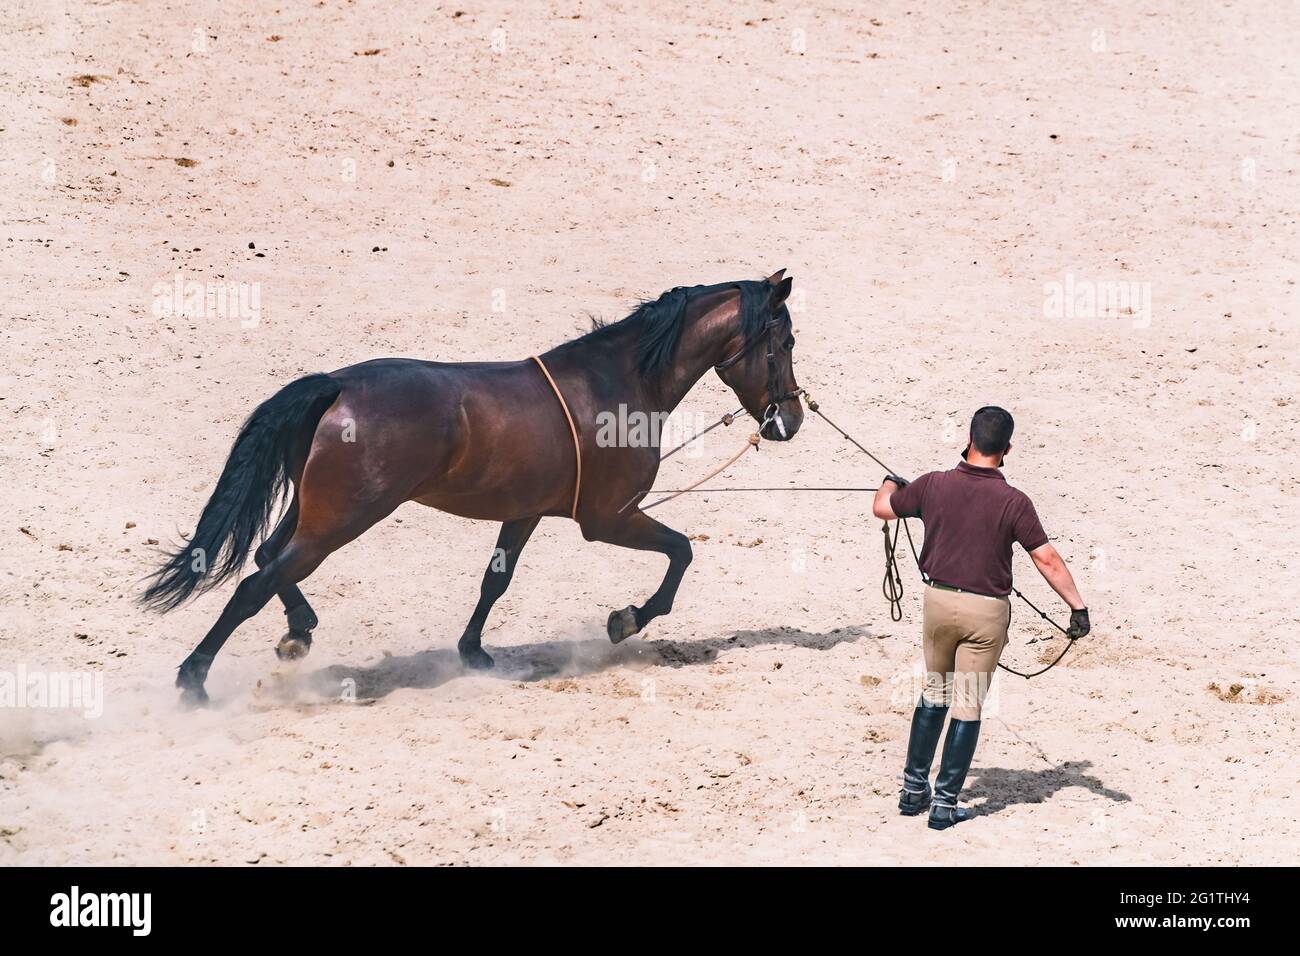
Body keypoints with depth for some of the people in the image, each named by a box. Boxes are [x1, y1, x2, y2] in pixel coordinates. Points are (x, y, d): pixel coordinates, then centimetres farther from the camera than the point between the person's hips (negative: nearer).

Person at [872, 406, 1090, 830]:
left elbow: (882, 508, 10)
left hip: (938, 600, 3)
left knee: (934, 694, 20)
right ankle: (945, 802, 7)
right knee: (967, 705, 5)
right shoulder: (1013, 502, -14)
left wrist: (891, 484, 32)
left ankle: (914, 788, 24)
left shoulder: (933, 485, -6)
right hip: (986, 610, -3)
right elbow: (1047, 559, -14)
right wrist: (1077, 607, -8)